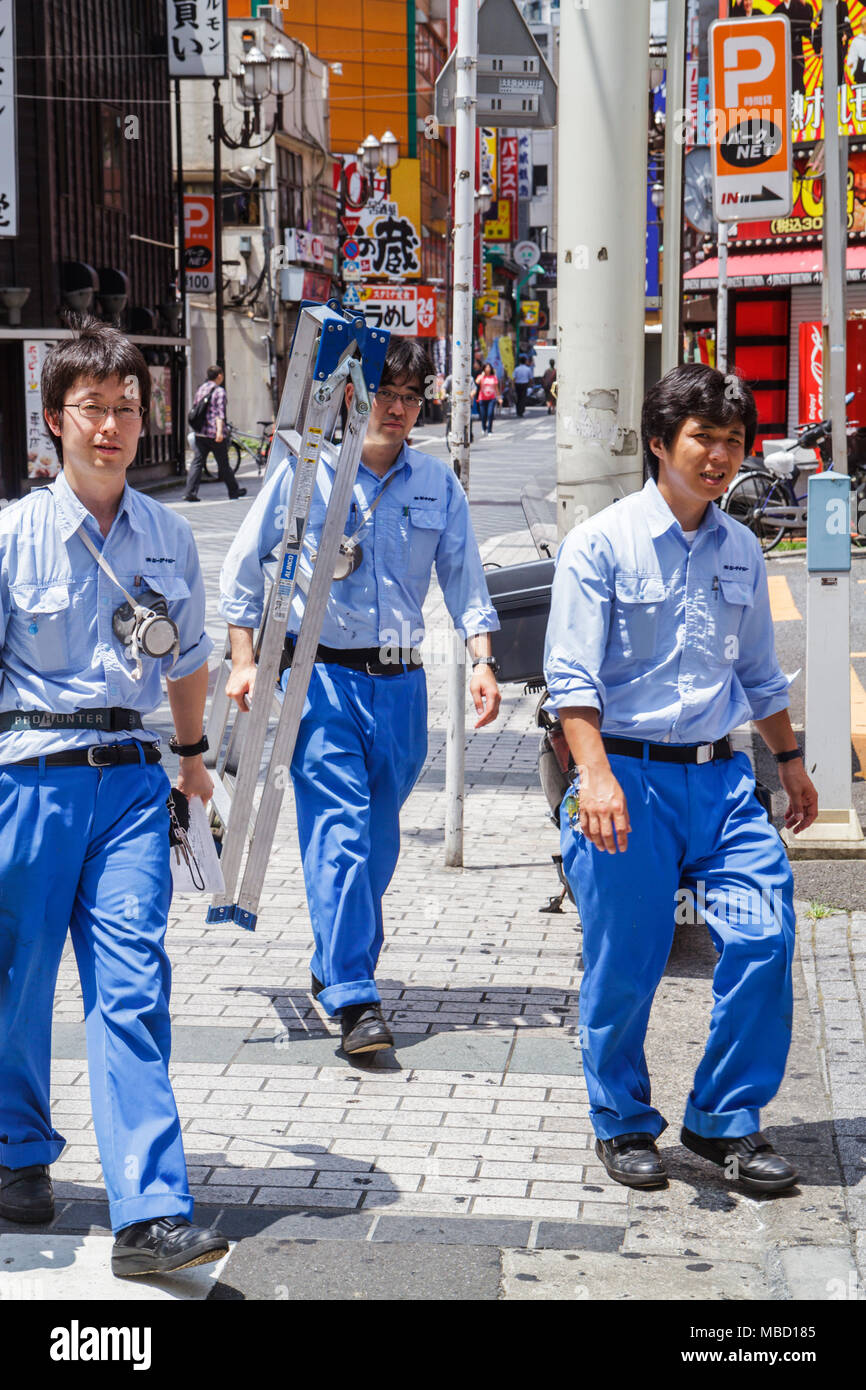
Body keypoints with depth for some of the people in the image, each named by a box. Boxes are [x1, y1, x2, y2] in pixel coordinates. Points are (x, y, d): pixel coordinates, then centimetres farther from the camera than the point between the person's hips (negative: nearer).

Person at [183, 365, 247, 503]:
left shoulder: (200, 389, 14)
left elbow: (194, 410, 20)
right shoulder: (219, 391, -7)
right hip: (214, 434, -6)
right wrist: (219, 431, -25)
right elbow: (220, 413, -17)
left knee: (197, 463, 1)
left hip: (200, 434, 6)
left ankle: (190, 493, -10)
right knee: (223, 464, 6)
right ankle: (234, 490, 19)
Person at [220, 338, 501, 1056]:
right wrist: (245, 661, -1)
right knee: (339, 830, -13)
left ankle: (336, 968, 29)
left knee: (378, 836, 10)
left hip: (400, 681, 4)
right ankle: (356, 998, -15)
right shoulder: (306, 470, -1)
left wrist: (483, 661, -1)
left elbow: (465, 580, 12)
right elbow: (245, 566, 5)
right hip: (320, 674, -4)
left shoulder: (438, 483, 9)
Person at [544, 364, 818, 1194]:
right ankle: (622, 1125, 22)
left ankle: (724, 1121, 11)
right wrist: (595, 775, -22)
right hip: (630, 775, -4)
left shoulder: (741, 551, 12)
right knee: (624, 966, 1)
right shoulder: (601, 544, -5)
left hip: (720, 776, 5)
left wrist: (790, 761, 27)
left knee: (763, 938, -6)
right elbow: (572, 675, -11)